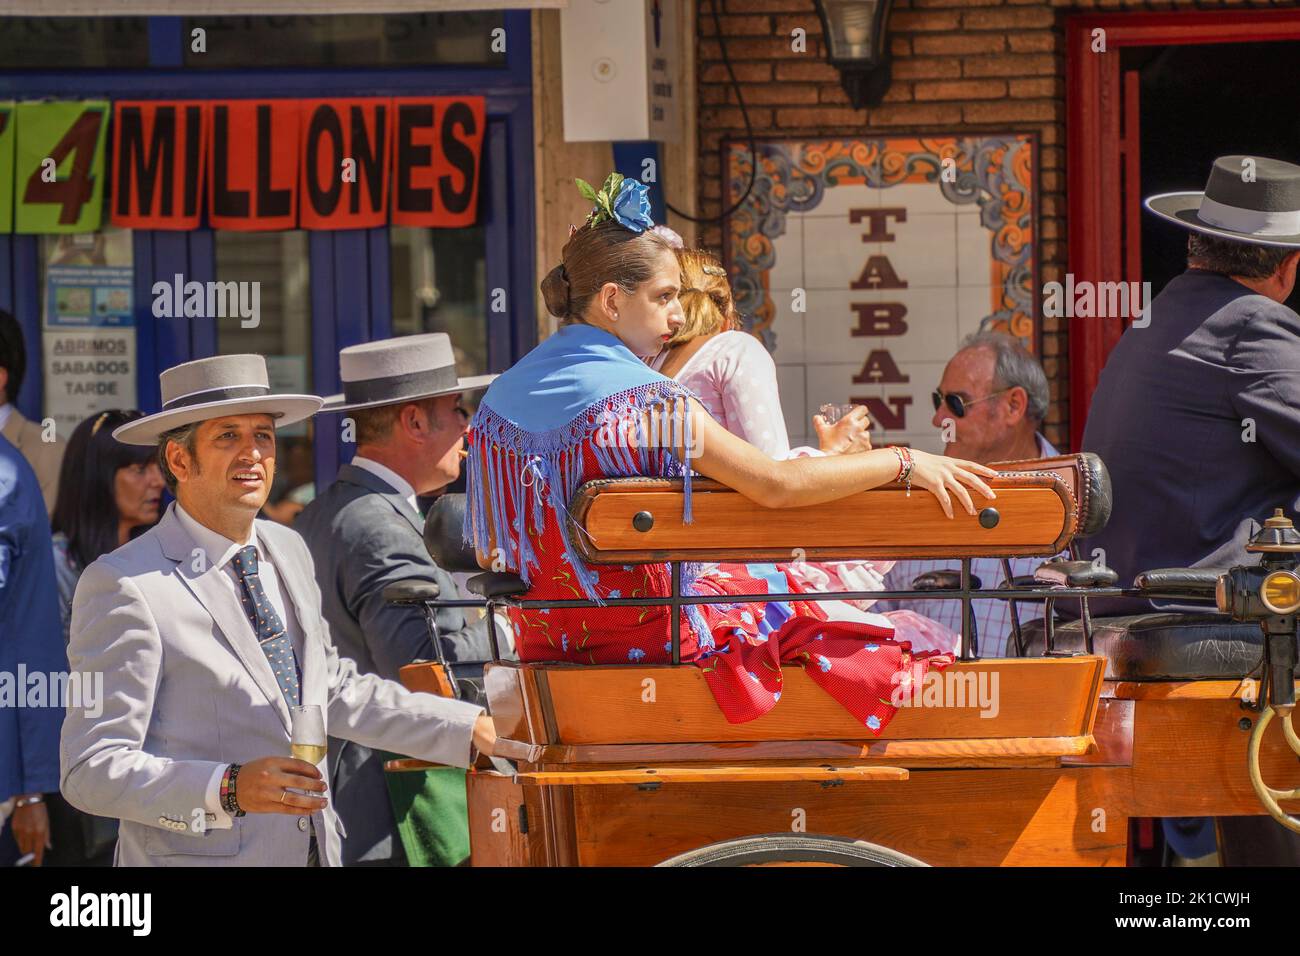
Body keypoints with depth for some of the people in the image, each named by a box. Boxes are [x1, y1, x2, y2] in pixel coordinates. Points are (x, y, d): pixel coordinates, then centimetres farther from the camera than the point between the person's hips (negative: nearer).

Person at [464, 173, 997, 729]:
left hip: (546, 637, 8)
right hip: (645, 636, -8)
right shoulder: (642, 400, -21)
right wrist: (905, 463, -16)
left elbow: (488, 552, 8)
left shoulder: (500, 397, 2)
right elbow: (775, 485, -26)